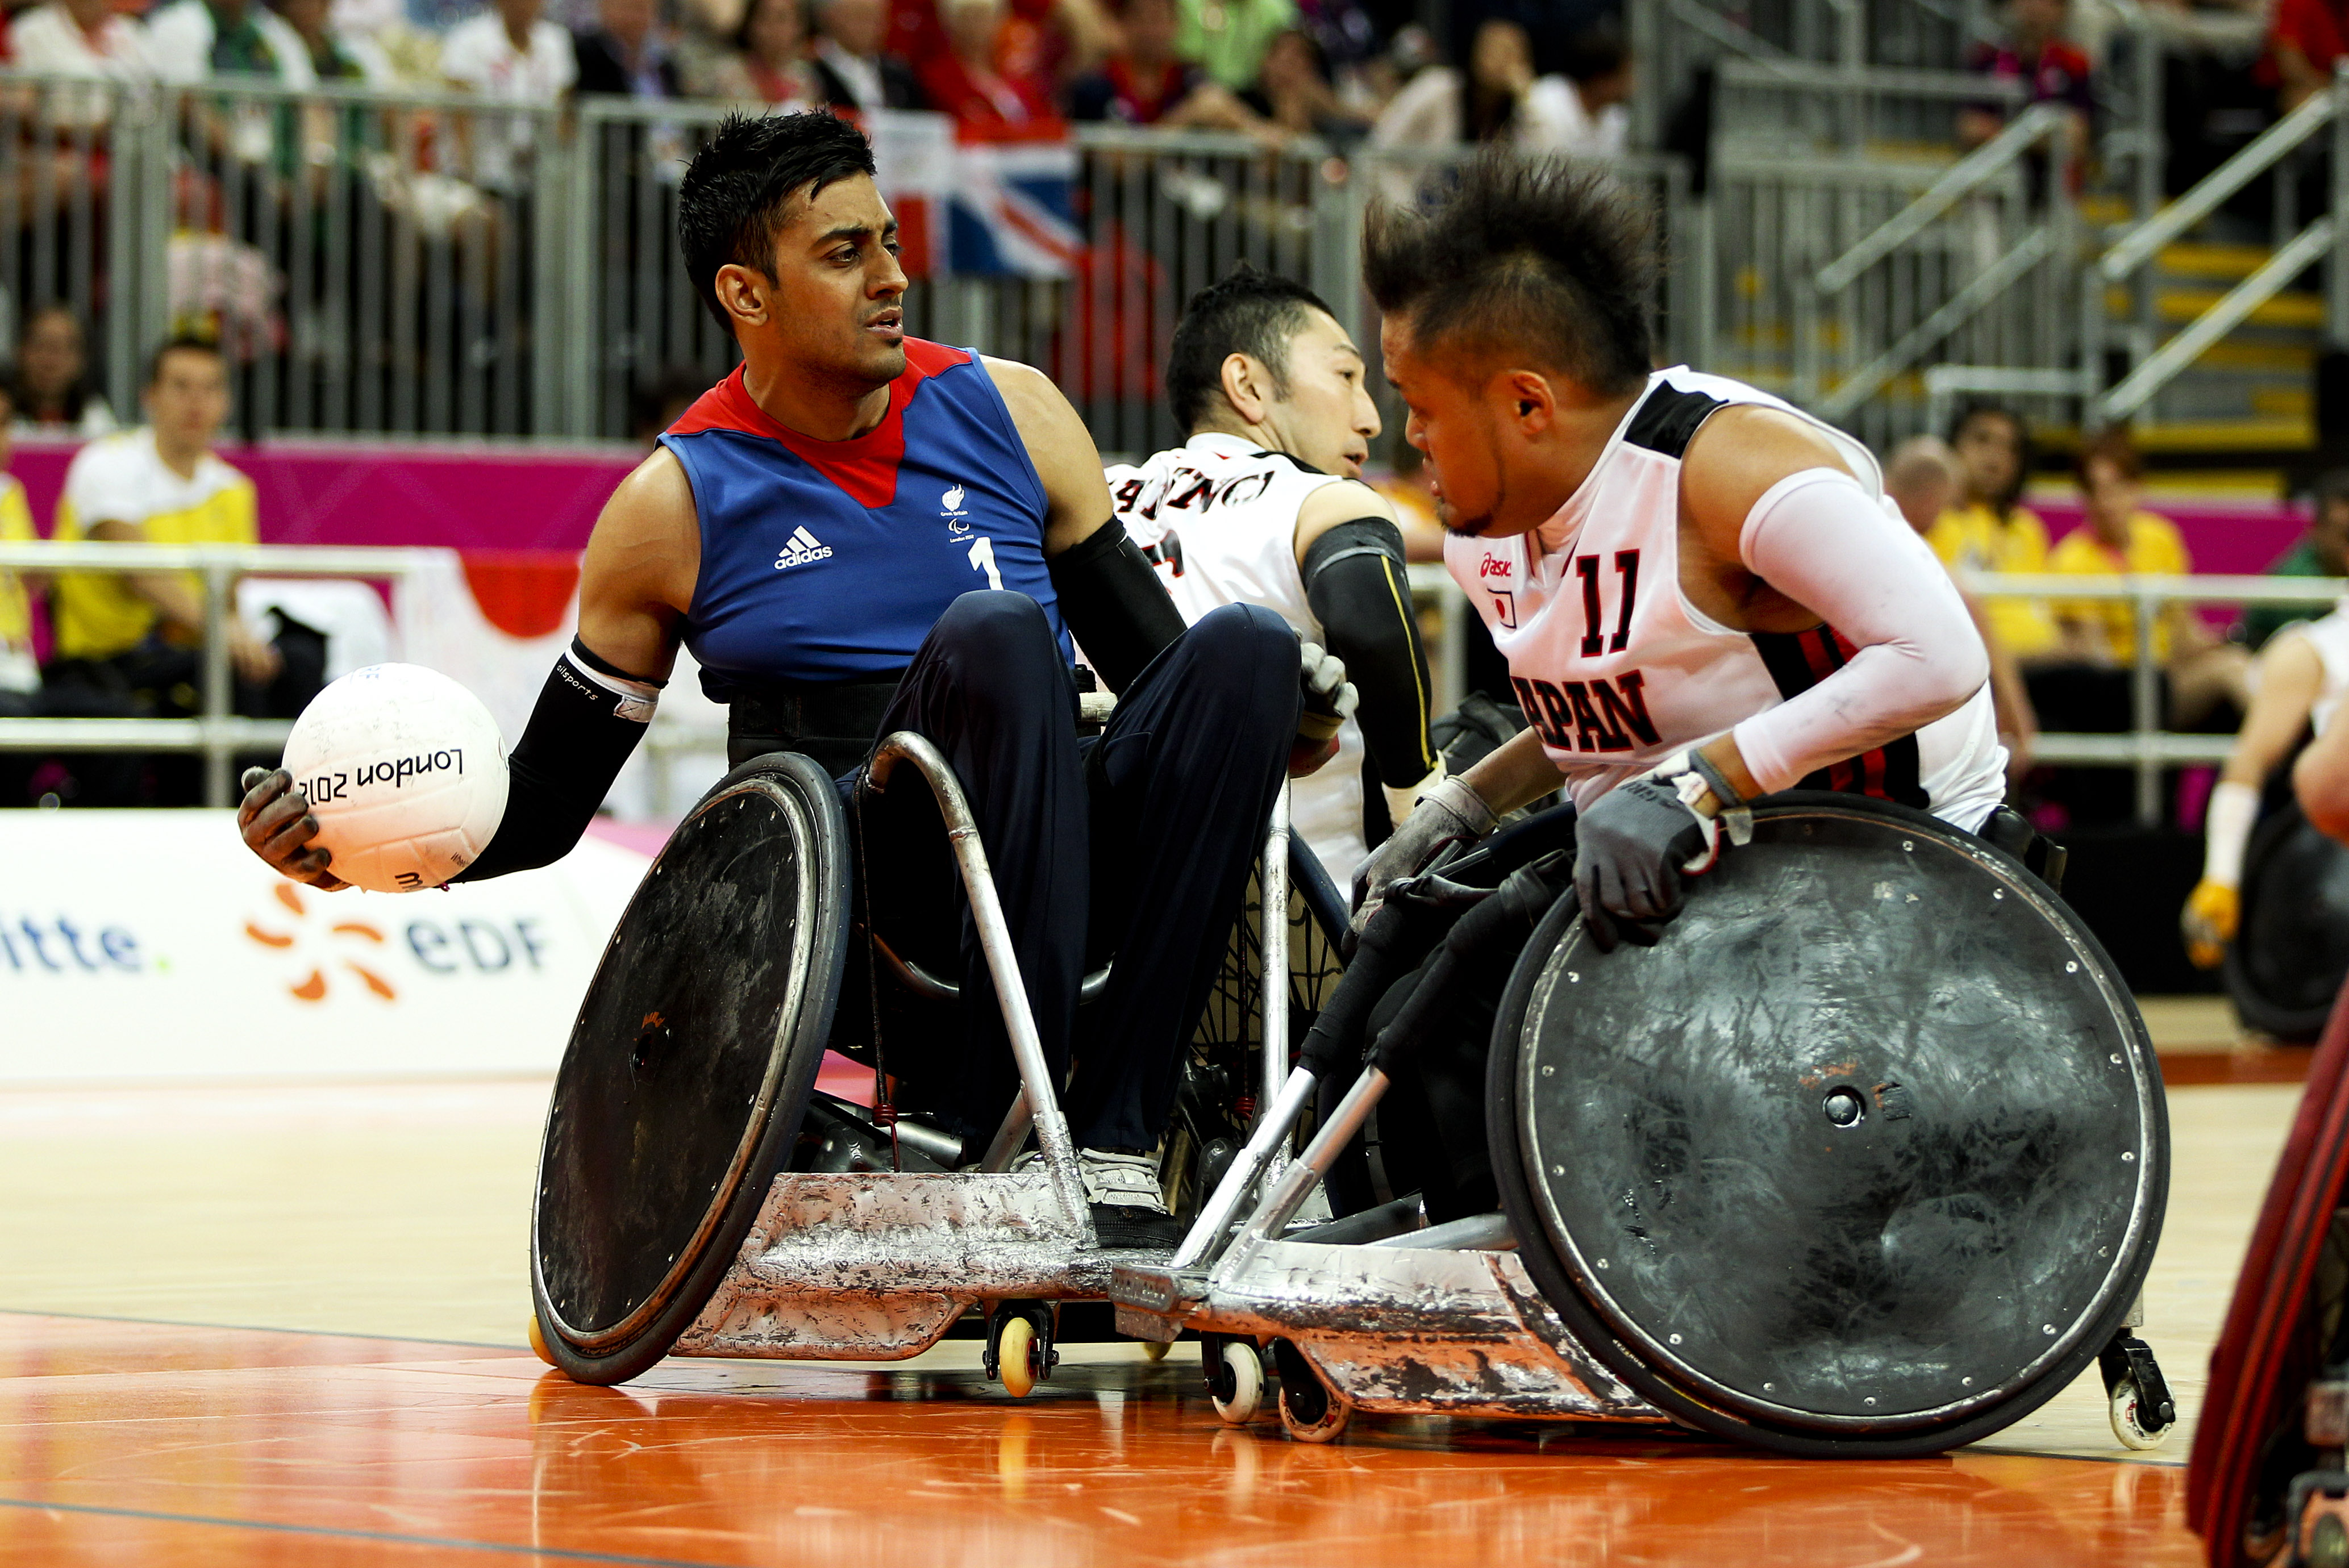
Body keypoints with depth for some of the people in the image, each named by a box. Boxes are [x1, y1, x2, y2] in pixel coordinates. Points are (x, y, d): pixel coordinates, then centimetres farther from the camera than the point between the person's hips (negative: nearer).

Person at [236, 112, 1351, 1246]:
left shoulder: (1007, 411, 10)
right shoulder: (675, 505, 3)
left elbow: (1150, 656, 16)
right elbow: (547, 803, 7)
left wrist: (1275, 720, -7)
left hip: (1064, 884, 4)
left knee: (1242, 645, -23)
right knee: (993, 631, -31)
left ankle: (1110, 1141, -26)